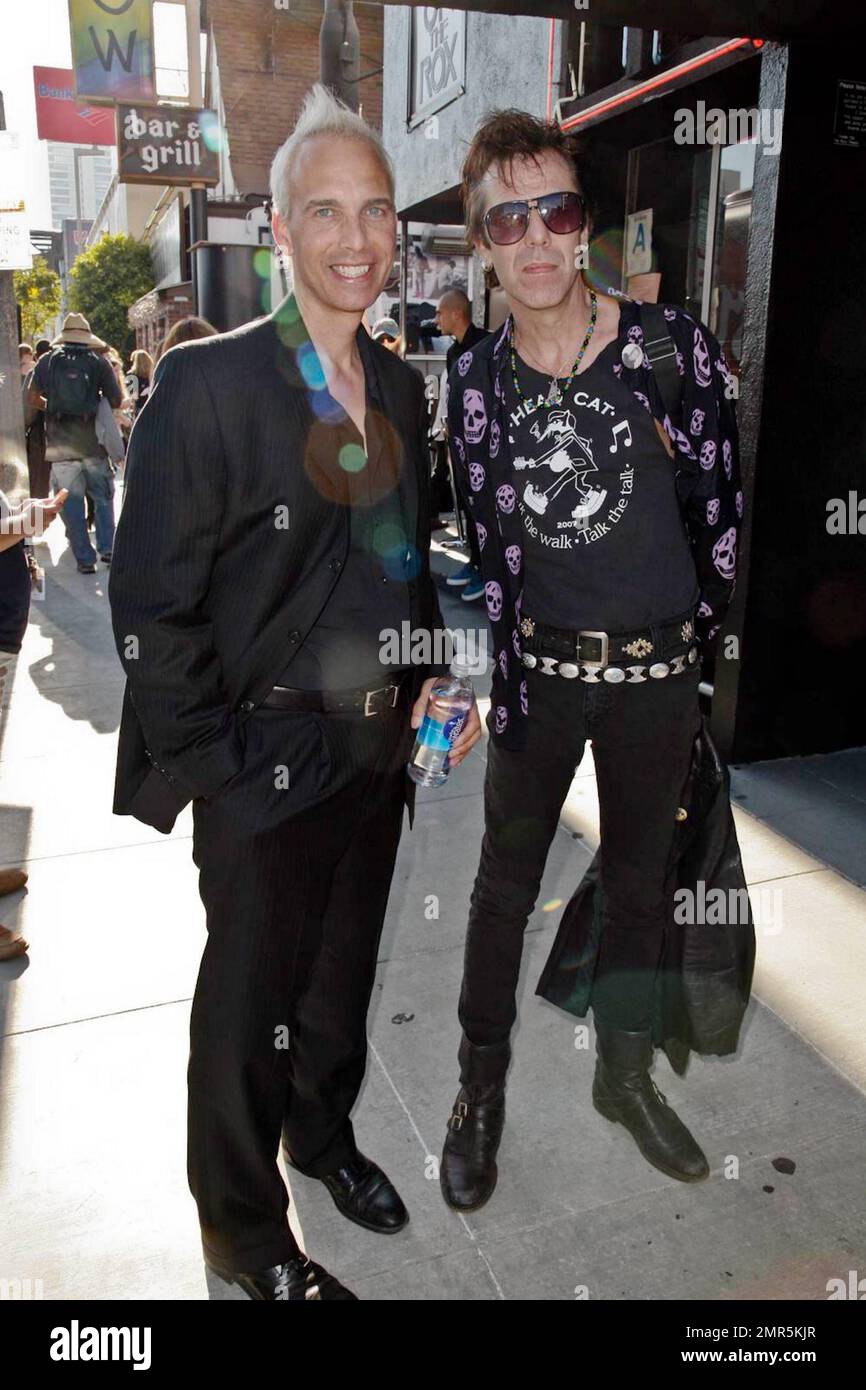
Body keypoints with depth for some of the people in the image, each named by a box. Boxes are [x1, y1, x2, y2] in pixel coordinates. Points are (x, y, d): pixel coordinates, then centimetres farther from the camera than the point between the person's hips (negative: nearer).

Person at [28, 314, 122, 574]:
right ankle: (107, 549, 10)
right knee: (103, 497, 14)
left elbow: (34, 398, 5)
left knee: (71, 502, 5)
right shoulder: (99, 361, 1)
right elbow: (116, 401, -1)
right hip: (93, 439, 0)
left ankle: (85, 559, 4)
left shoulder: (48, 361, 4)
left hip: (60, 442, 0)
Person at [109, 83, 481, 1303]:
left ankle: (324, 1131, 51)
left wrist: (433, 681, 5)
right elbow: (151, 605, -15)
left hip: (381, 746, 6)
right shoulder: (208, 381, -14)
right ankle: (244, 1230, 37)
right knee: (252, 991, 12)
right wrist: (210, 767, -15)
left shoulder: (400, 387, 6)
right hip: (267, 761, -6)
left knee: (346, 963, 23)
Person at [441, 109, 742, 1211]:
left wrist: (689, 636, 3)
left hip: (658, 674, 0)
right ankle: (481, 1086, 31)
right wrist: (501, 680, -3)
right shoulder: (477, 379, -2)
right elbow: (489, 540, 0)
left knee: (638, 882, 16)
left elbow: (721, 507, -2)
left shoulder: (671, 344, -8)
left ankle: (625, 1071, 39)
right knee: (506, 883, 10)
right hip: (540, 668, 1)